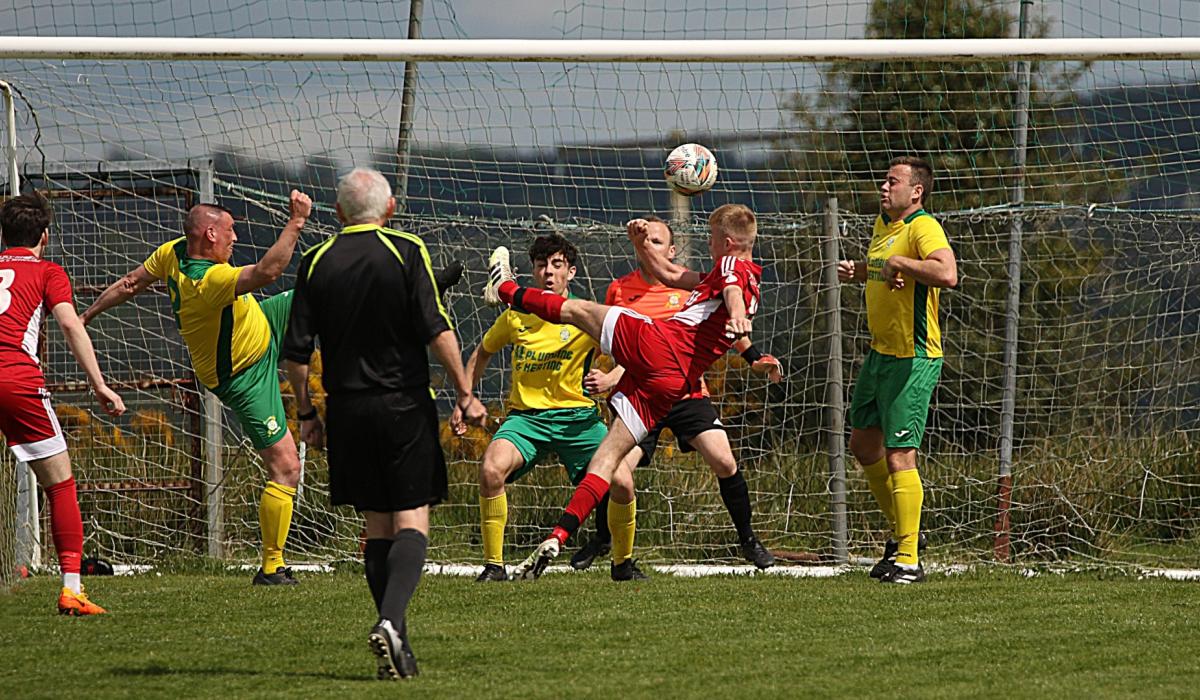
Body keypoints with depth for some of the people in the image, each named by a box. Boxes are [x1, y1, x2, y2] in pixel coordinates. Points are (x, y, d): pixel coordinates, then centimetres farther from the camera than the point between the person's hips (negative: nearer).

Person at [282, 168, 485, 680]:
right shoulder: (406, 252, -4)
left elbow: (295, 353, 3)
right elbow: (437, 330, -11)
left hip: (347, 408, 3)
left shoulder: (316, 264, 4)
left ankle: (398, 648, 8)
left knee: (377, 527, 11)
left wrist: (306, 413, 14)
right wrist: (465, 394, -4)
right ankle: (391, 621, -25)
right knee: (412, 521, -2)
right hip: (405, 404, -3)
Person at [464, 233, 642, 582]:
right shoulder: (516, 316, 3)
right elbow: (481, 354, 20)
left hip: (577, 416, -1)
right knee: (491, 469, -29)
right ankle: (493, 564, -15)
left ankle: (623, 563, 12)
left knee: (622, 483, -17)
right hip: (525, 416, 1)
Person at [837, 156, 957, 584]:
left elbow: (947, 274, -36)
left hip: (912, 359, -10)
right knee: (863, 445, 19)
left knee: (899, 456, -11)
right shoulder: (883, 224, 12)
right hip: (880, 353, 10)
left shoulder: (923, 228, -17)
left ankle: (908, 559, -7)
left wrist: (899, 263, -25)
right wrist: (857, 272, 13)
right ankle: (902, 532, 33)